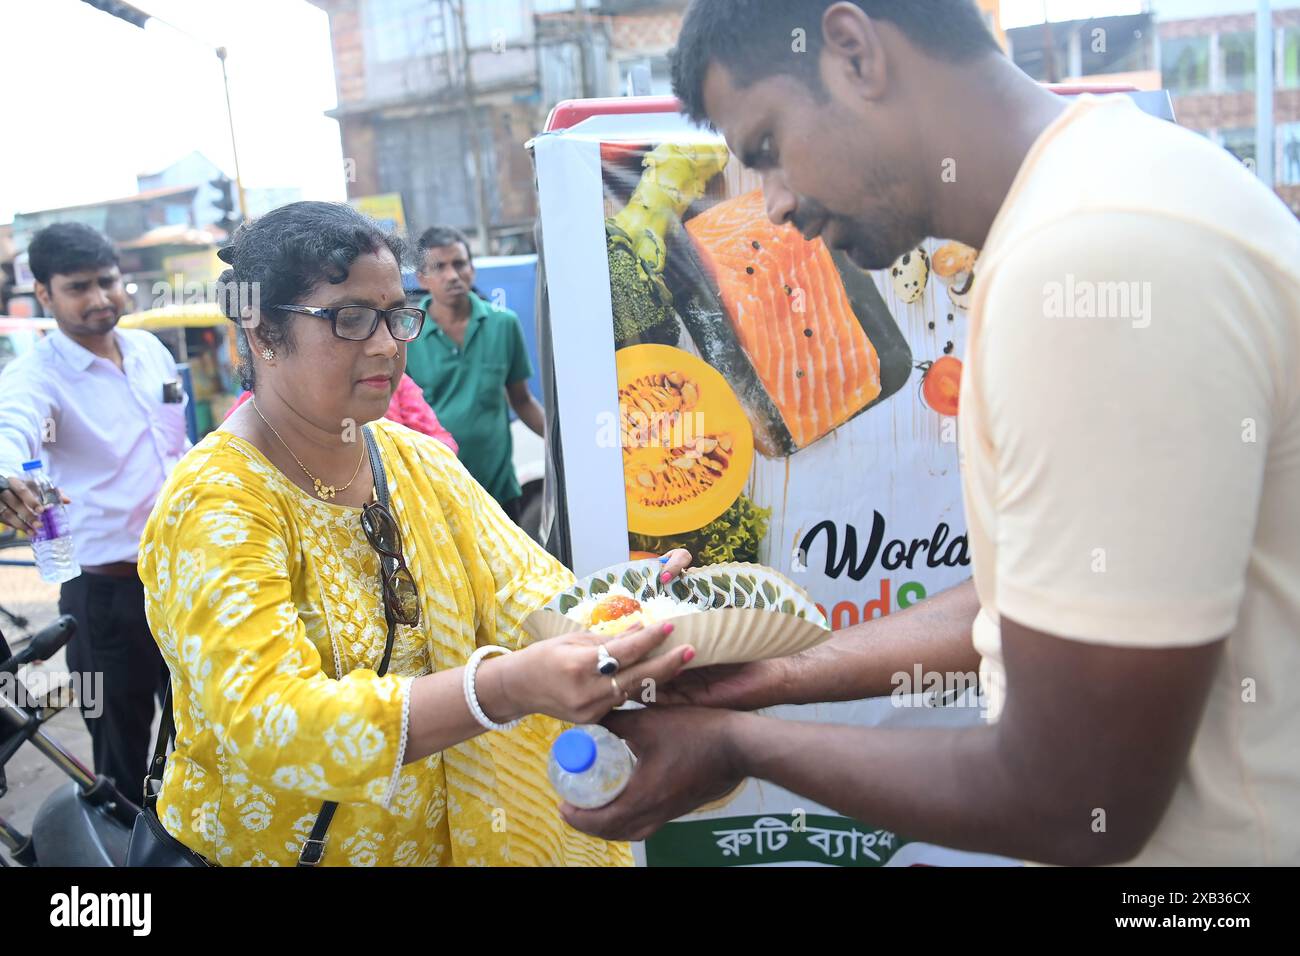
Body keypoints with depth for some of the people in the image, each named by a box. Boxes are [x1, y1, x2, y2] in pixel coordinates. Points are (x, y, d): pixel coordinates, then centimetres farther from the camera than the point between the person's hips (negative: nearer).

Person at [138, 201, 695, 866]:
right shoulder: (213, 505, -19)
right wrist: (508, 688, -43)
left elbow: (528, 592, -8)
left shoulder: (423, 463, 0)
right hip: (272, 845, -5)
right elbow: (268, 721, -31)